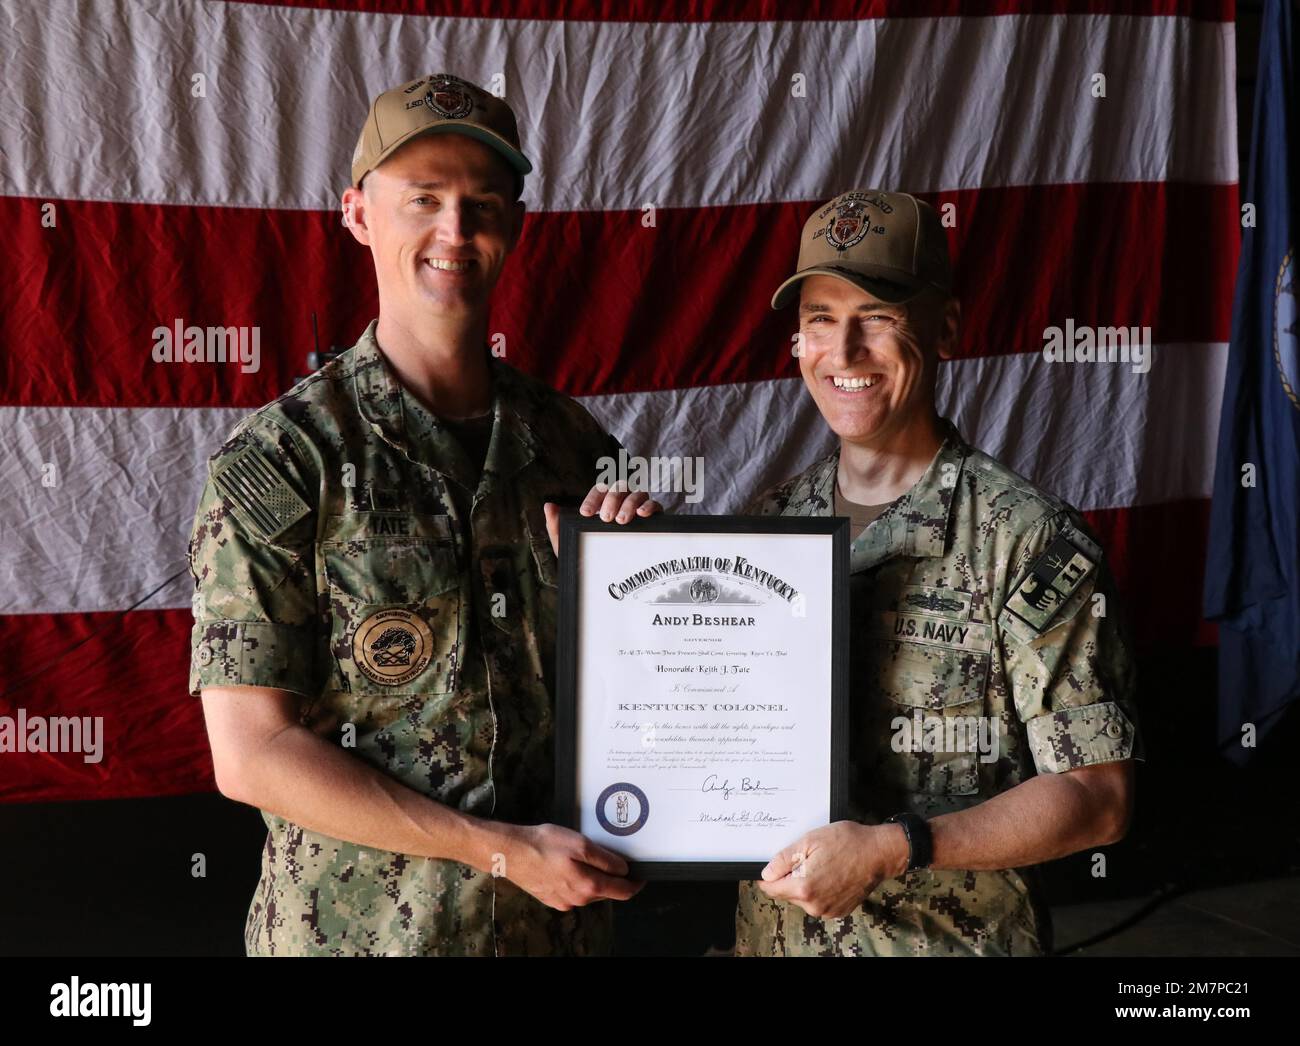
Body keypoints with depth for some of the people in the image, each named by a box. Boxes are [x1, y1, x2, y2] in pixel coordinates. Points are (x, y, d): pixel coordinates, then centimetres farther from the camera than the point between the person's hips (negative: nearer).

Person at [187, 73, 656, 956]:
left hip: (559, 916, 4)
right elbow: (251, 754, -15)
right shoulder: (278, 461, -12)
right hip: (356, 926, -4)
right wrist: (503, 849, -16)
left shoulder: (569, 442, 0)